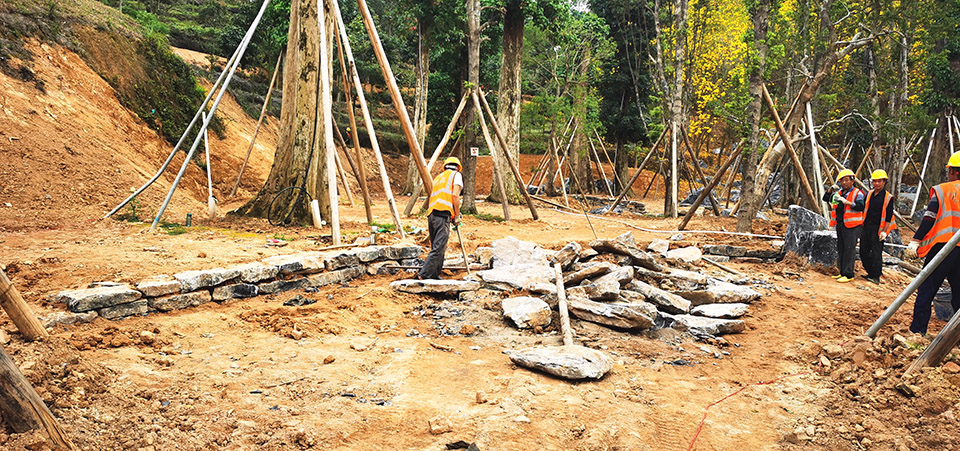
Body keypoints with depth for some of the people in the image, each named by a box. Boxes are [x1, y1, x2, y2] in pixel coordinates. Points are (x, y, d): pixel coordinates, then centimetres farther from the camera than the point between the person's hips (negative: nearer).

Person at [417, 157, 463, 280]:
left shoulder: (438, 177, 30)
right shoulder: (456, 175, 10)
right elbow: (455, 195, -4)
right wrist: (457, 216, 2)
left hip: (431, 214, 7)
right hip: (443, 215, -7)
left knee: (436, 247, 13)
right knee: (439, 248, -11)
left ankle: (434, 275, 11)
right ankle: (423, 275, -18)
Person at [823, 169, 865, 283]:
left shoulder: (857, 193, -4)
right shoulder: (839, 192, 16)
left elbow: (860, 207, -17)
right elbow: (825, 198, 17)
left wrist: (846, 202, -26)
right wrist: (831, 190, -1)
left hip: (852, 226, -7)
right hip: (840, 224, 8)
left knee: (849, 250, -10)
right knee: (841, 249, 10)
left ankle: (848, 275, -10)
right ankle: (843, 273, 17)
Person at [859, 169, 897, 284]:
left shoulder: (888, 197, -4)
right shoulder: (869, 194, 12)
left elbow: (889, 216, -6)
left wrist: (885, 231, -12)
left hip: (878, 229, -6)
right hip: (866, 227, 6)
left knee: (876, 253, -5)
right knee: (864, 251, 7)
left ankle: (876, 277, 2)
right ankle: (870, 273, 20)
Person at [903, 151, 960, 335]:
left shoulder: (942, 190, 0)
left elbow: (929, 218, -8)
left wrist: (915, 241, -9)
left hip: (943, 246, -4)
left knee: (926, 290, 0)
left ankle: (917, 331, -2)